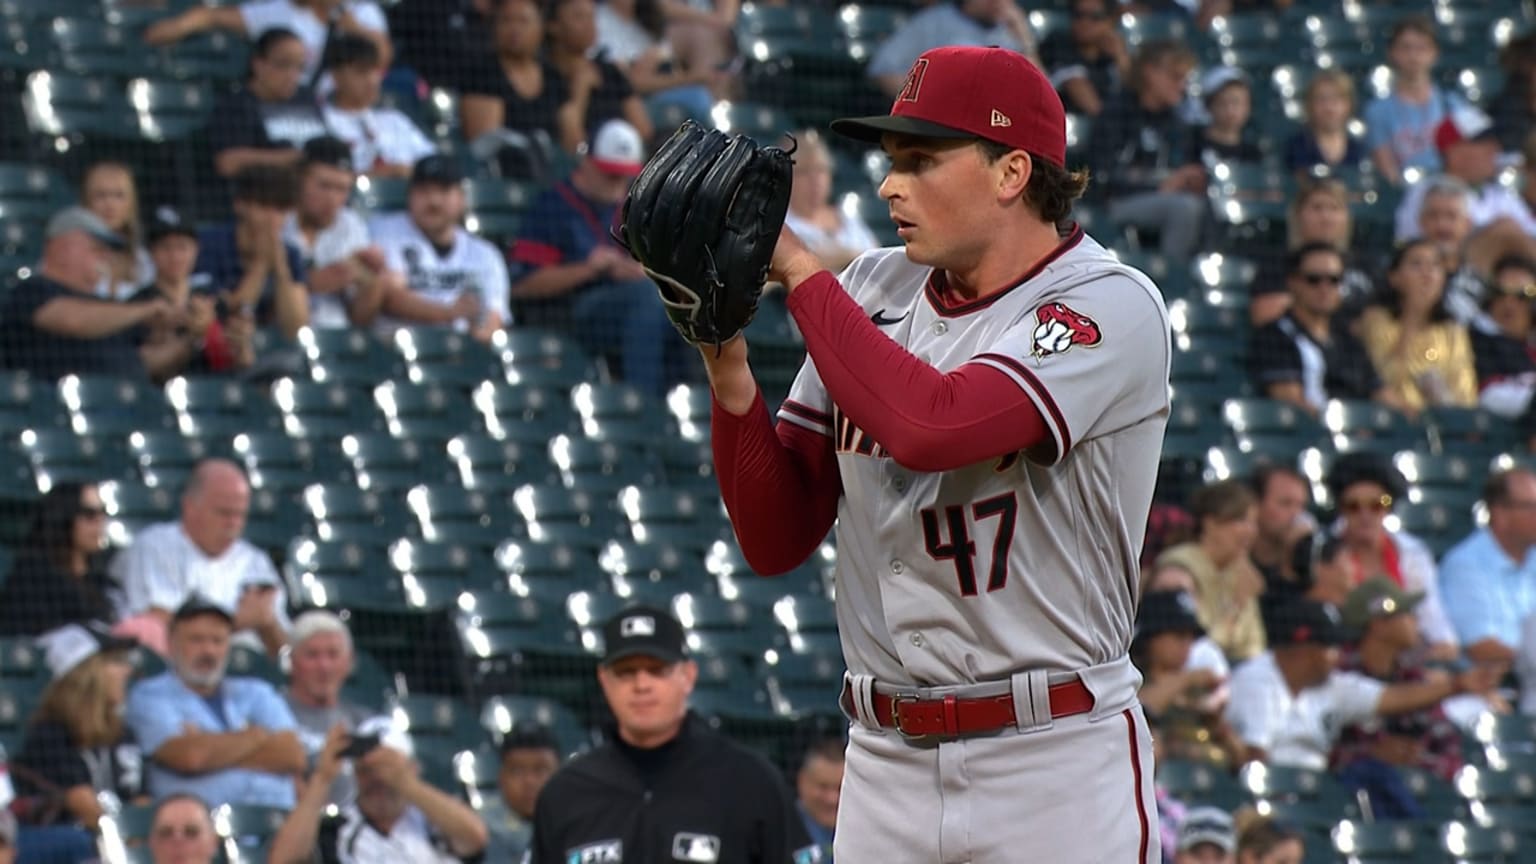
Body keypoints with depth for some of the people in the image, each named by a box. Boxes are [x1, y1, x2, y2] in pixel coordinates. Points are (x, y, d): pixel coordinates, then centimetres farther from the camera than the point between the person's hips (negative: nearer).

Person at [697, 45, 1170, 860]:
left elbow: (931, 426, -27)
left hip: (1055, 767, -5)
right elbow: (777, 540, 8)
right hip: (886, 762, 6)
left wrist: (799, 271, -15)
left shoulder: (1112, 306, -9)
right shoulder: (873, 291, 9)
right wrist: (728, 368, -7)